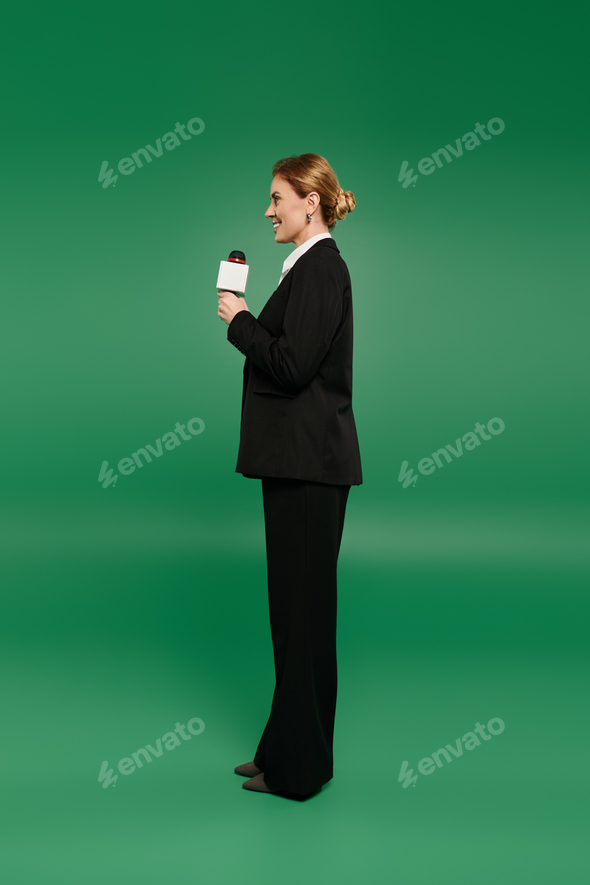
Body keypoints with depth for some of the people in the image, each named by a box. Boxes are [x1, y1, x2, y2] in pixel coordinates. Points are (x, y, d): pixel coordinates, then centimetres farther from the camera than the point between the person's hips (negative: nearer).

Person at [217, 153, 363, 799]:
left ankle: (298, 767, 15)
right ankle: (290, 753, 29)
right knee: (298, 606, 15)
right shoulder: (312, 266, 18)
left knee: (301, 608, -1)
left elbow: (293, 365, -21)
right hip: (299, 458, 10)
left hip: (307, 462, -10)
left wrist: (241, 321, -9)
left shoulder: (320, 268, -12)